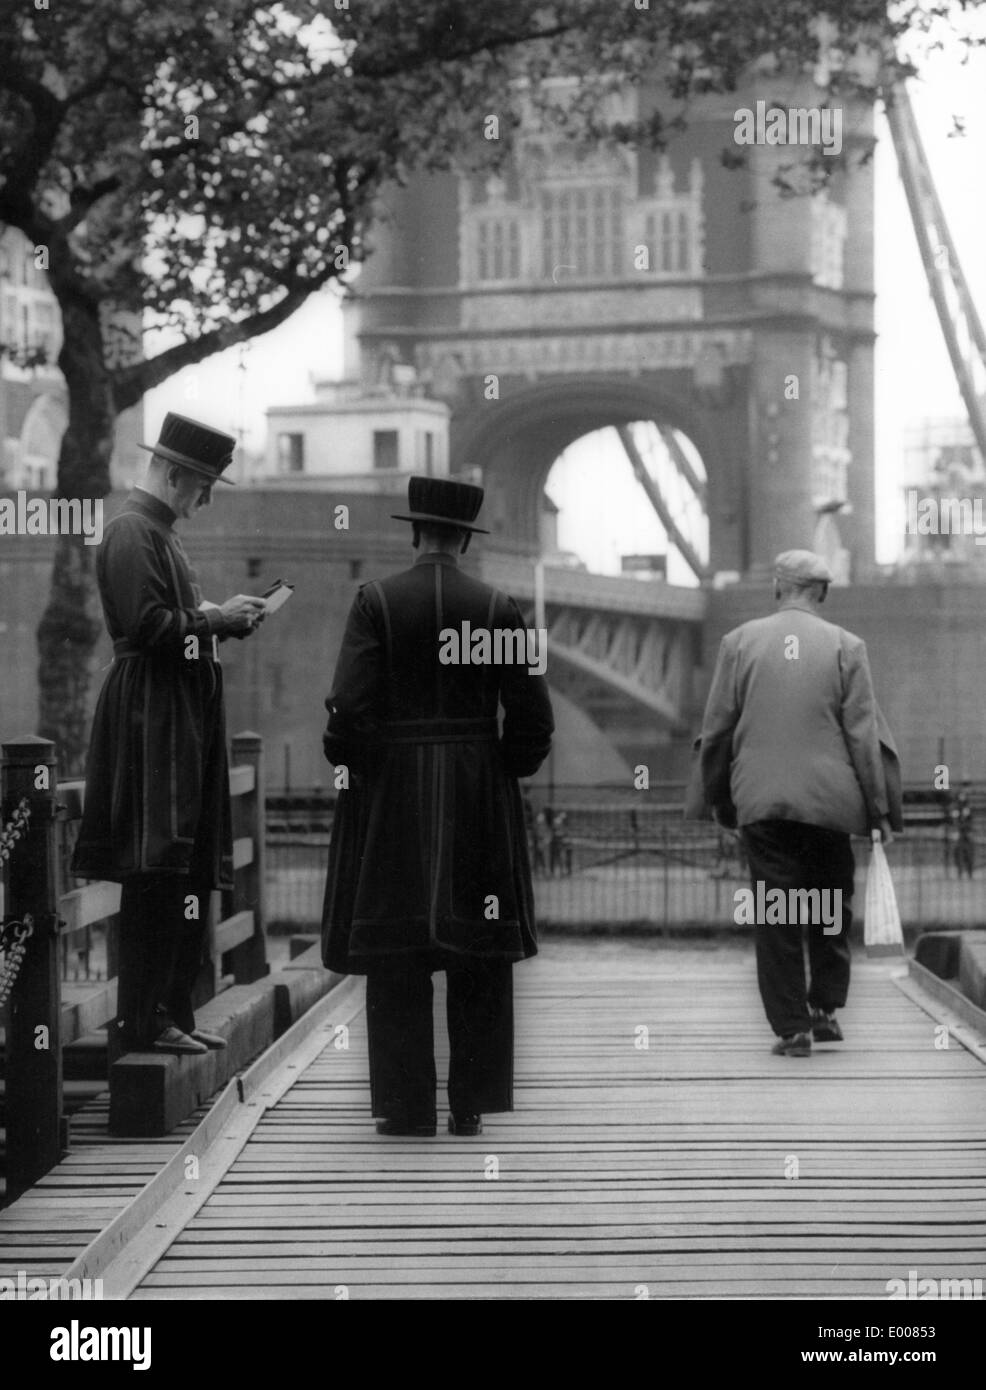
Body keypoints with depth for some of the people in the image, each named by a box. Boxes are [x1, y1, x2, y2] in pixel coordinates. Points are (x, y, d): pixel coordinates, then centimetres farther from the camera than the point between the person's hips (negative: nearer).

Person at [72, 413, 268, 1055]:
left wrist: (227, 617, 8)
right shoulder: (131, 533, -12)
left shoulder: (161, 533, 18)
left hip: (187, 713, 10)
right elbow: (147, 625, -21)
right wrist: (216, 617, -13)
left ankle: (173, 1012, 17)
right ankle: (144, 1021, -6)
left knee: (190, 872, 11)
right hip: (152, 713, -10)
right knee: (156, 874, -9)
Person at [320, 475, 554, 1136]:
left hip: (391, 790, -1)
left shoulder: (378, 601, -5)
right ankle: (471, 1104, 10)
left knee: (397, 956, 3)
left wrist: (351, 770, 5)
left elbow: (350, 704, -10)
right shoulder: (496, 606, -1)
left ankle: (407, 1105, 3)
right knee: (479, 956, 8)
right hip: (481, 800, 1)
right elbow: (533, 715, -2)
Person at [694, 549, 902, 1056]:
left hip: (762, 804, 0)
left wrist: (720, 802, 15)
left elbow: (715, 730, 5)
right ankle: (825, 1008, 17)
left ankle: (792, 1027, 2)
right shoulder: (844, 646, 1)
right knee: (831, 907, 17)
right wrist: (881, 810, 4)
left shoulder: (739, 642, 3)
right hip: (830, 801, 0)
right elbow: (865, 734, -1)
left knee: (775, 919, 3)